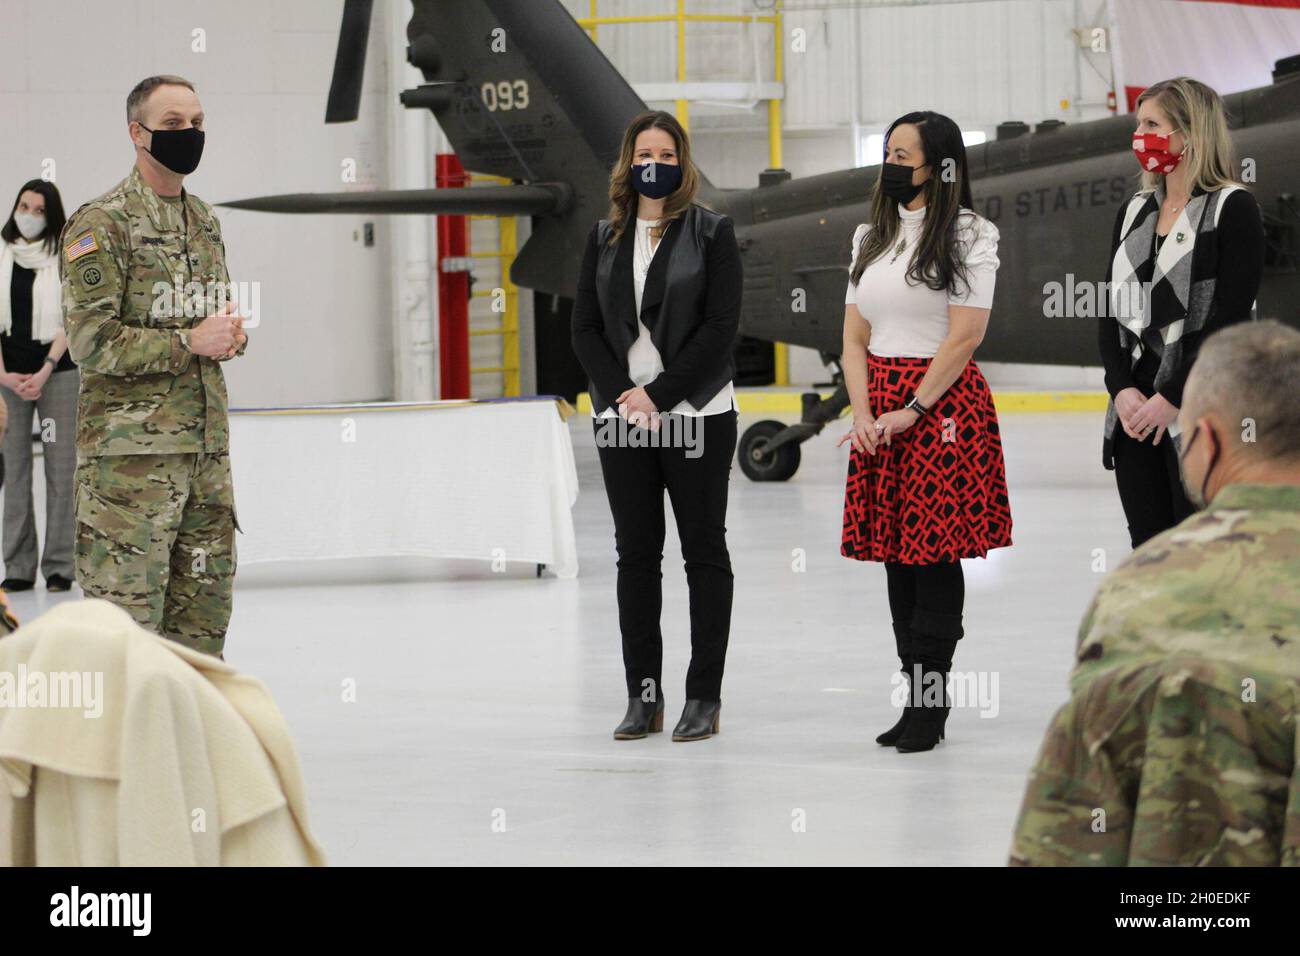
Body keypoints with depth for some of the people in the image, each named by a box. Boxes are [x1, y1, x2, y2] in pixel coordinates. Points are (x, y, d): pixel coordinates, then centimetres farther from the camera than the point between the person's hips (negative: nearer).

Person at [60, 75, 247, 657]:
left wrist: (232, 336, 3)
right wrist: (189, 342, -16)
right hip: (132, 449, -8)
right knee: (127, 604, -7)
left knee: (205, 597, 11)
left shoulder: (203, 220, 16)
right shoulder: (101, 224, -9)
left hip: (207, 442, 8)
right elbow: (90, 340, -15)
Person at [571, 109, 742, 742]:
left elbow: (720, 327, -9)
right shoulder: (605, 239, 11)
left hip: (696, 413, -4)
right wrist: (622, 394, -9)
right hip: (621, 415, 4)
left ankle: (705, 696, 4)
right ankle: (643, 696, 10)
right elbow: (585, 328, 7)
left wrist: (659, 394, -13)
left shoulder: (712, 233, -1)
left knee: (704, 549, 1)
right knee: (635, 552, 5)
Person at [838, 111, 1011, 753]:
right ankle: (916, 698, 11)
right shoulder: (872, 238, 16)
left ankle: (931, 704, -3)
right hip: (880, 413, 6)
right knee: (896, 555, 5)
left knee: (935, 554, -7)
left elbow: (963, 337, -9)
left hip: (942, 404, -6)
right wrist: (863, 413, -3)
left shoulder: (969, 236, -3)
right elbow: (855, 337, 12)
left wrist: (912, 410, -14)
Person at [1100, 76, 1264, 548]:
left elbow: (1229, 318, -13)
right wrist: (1123, 390, -4)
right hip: (1135, 413, 7)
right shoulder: (1135, 212, 14)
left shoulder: (1232, 208, -6)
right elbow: (1110, 311, 11)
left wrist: (1172, 399, -16)